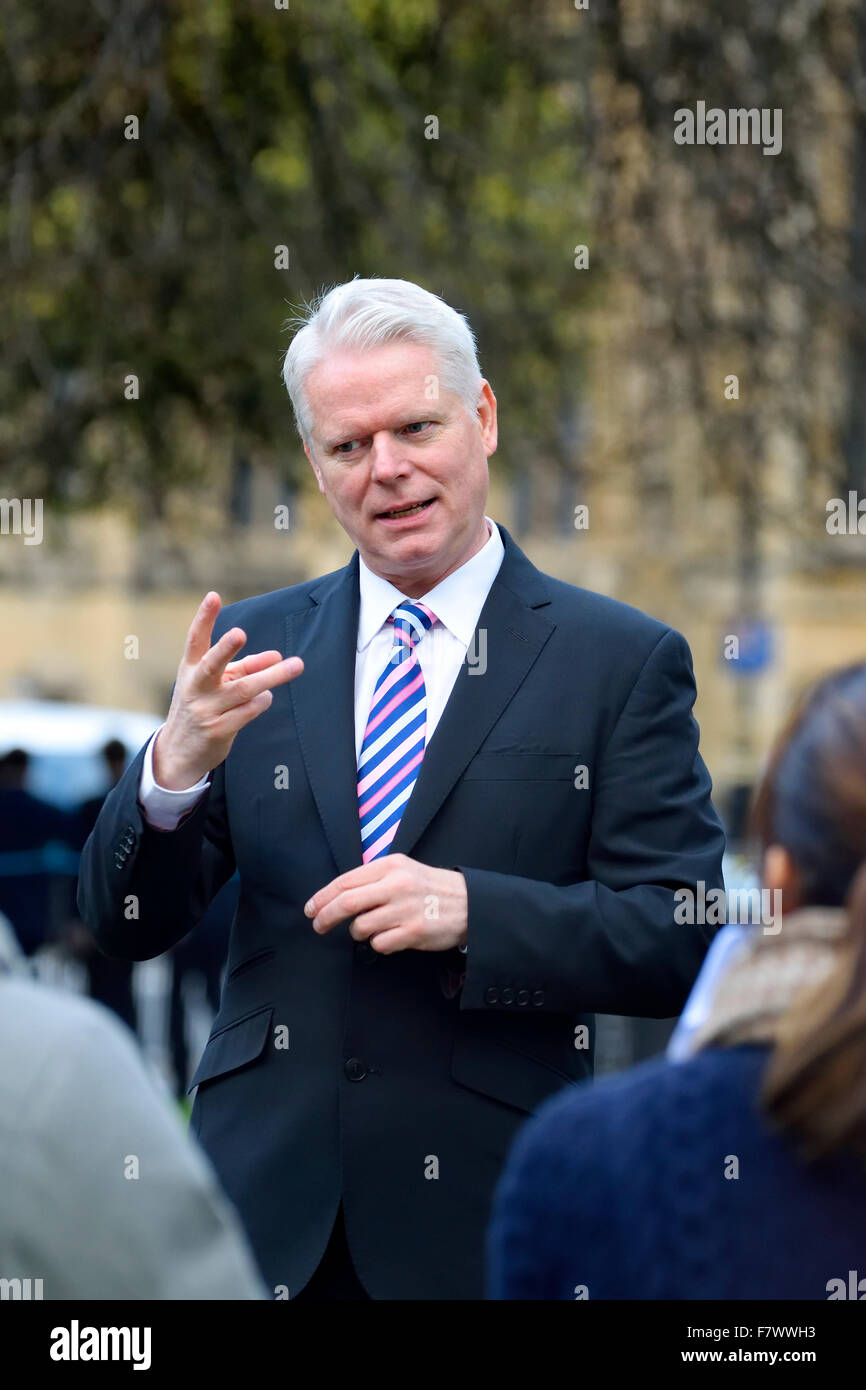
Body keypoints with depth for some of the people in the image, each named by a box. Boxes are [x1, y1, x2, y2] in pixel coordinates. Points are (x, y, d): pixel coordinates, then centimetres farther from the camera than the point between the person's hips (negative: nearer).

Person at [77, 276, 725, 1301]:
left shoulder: (623, 661, -1)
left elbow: (686, 942, -7)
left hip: (485, 1218, -2)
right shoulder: (255, 642, 7)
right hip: (264, 1206, 2)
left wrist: (471, 912, -20)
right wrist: (175, 766, -15)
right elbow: (127, 926, 4)